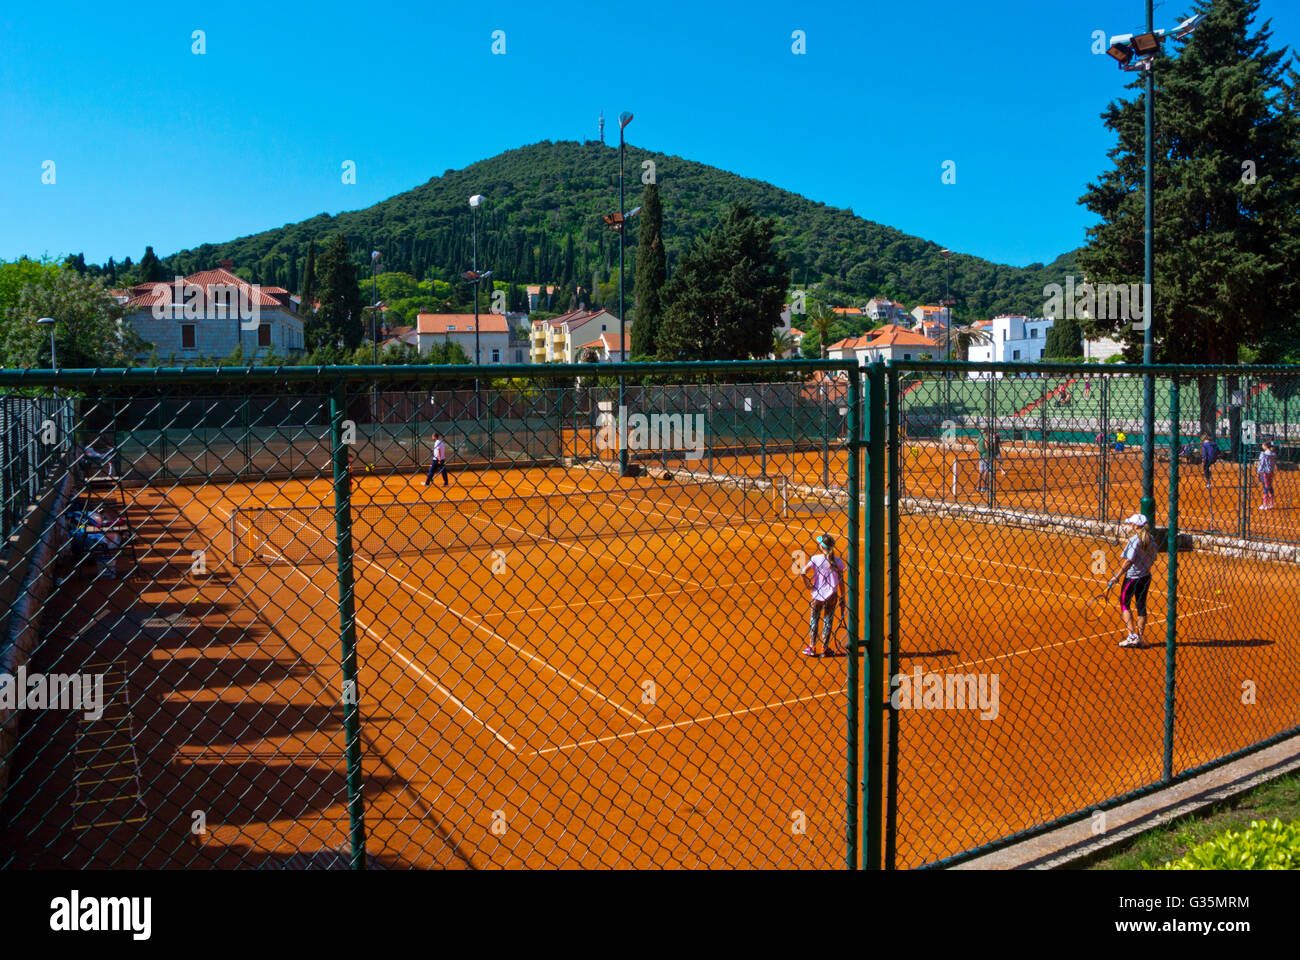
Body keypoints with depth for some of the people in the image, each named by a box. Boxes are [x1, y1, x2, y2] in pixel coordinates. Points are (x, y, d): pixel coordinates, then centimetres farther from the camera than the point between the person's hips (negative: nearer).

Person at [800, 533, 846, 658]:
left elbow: (803, 572, -18)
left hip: (817, 595, -1)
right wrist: (842, 598, 8)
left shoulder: (815, 559, -8)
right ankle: (824, 648, 14)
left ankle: (811, 647, 12)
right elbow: (841, 582, 0)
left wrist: (807, 585, -4)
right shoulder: (837, 561, -3)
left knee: (814, 619, 12)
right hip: (831, 595, 1)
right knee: (828, 620, 11)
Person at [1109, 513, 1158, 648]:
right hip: (1146, 577, 7)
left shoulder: (1134, 540, -19)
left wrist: (1117, 577, -20)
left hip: (1132, 577, -7)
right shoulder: (1151, 540, 3)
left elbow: (1129, 561, -24)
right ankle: (1139, 637, 16)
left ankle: (1132, 636, -4)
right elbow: (1152, 560, 10)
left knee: (1125, 604, 5)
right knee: (1141, 606, 12)